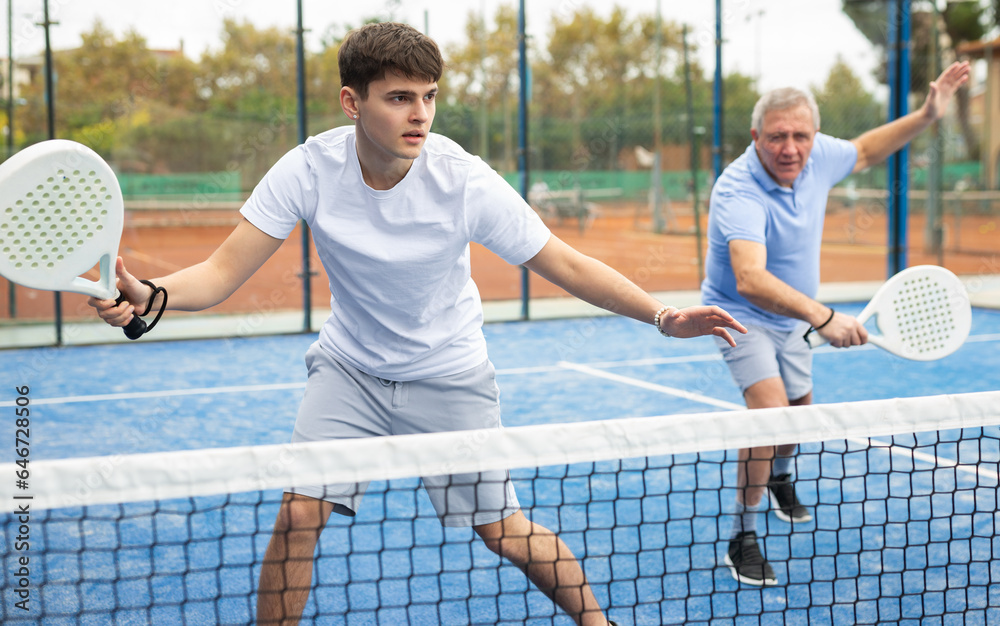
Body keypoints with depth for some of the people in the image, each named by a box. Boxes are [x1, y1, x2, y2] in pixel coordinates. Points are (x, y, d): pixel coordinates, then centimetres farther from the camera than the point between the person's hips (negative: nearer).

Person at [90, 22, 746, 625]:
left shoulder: (464, 179, -25)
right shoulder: (309, 170, -22)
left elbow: (567, 265, -18)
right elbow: (223, 272, -21)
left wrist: (663, 315, -28)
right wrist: (149, 295, -40)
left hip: (450, 376, -1)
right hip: (349, 368, 1)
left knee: (502, 528, 4)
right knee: (300, 512, -13)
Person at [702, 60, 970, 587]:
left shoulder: (818, 155, -15)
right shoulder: (738, 192, -36)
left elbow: (863, 152, 11)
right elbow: (750, 280, -51)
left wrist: (926, 116, 2)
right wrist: (822, 317, -61)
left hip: (793, 317, 7)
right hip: (743, 315, -7)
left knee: (799, 407, 25)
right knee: (770, 407, -26)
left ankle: (780, 478, 58)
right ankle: (742, 539, -14)